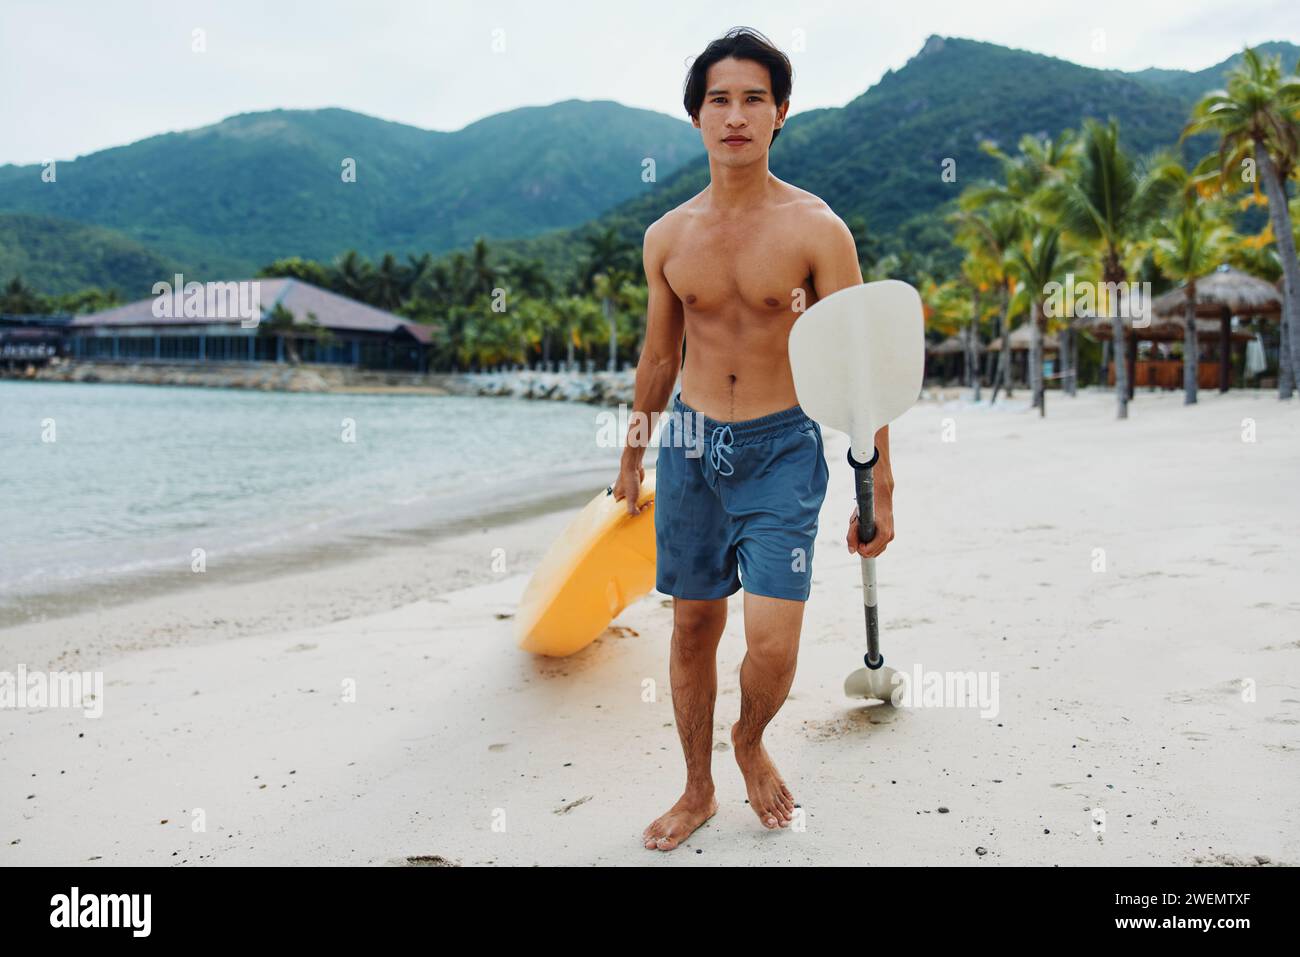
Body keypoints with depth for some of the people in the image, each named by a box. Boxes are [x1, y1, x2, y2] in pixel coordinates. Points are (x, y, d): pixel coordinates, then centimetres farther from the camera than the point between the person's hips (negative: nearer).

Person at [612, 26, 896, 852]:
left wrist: (879, 489, -10)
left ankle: (751, 742, 24)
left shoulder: (816, 229, -8)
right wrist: (635, 451, 22)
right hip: (691, 443, 3)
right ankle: (699, 790, 29)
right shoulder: (667, 237, 3)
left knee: (772, 644, -11)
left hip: (782, 449, -3)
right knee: (693, 629, 10)